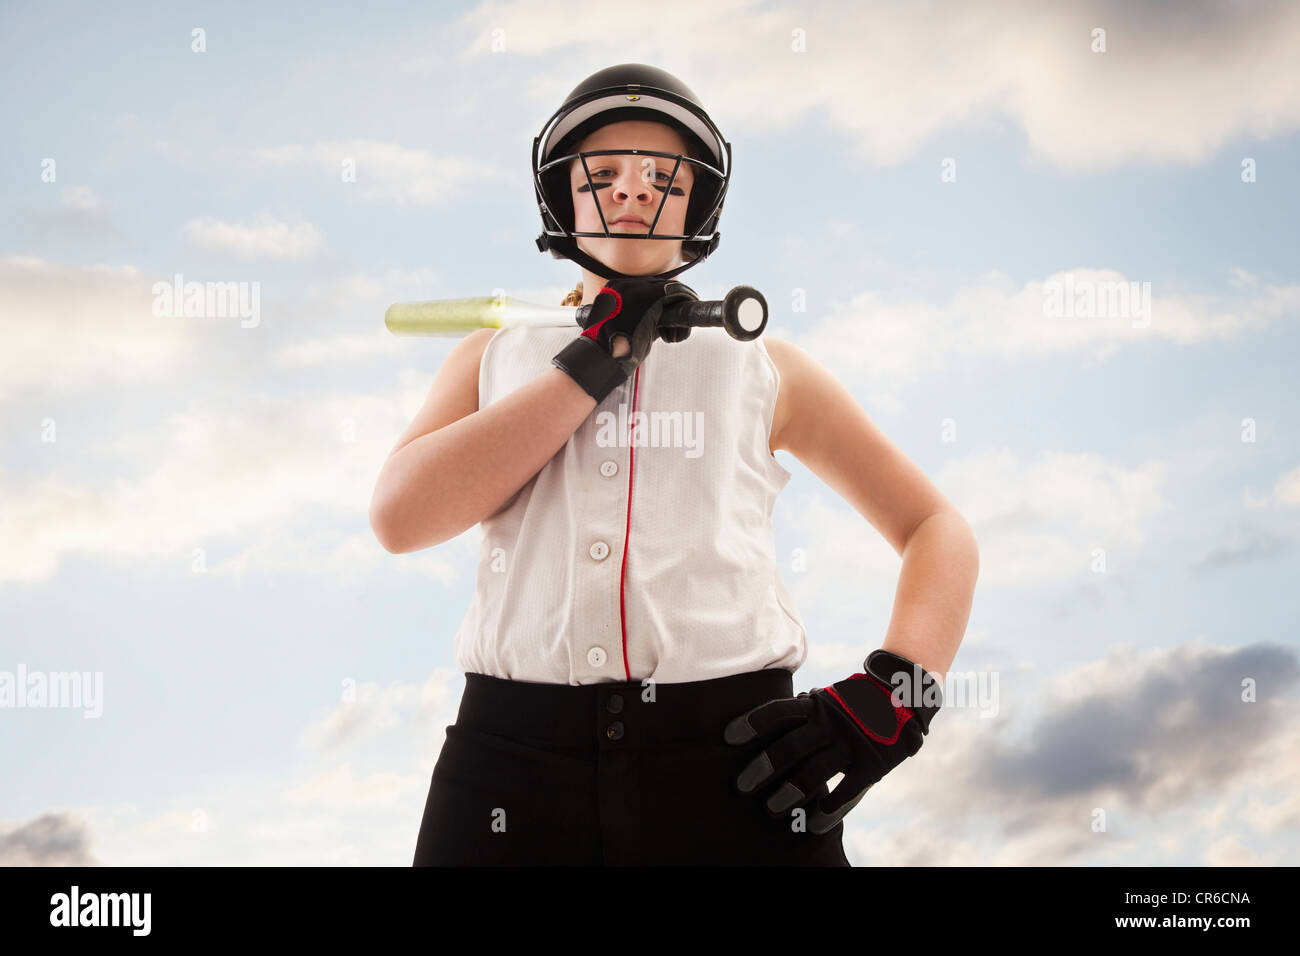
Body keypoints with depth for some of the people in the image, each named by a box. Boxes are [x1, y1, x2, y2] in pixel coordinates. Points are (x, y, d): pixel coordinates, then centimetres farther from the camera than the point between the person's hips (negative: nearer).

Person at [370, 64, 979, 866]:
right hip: (520, 763, 1)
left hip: (734, 763, 0)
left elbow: (939, 529, 16)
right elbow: (400, 517, 0)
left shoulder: (761, 370, 16)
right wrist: (594, 359, -1)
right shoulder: (496, 358, 18)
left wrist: (889, 699, -2)